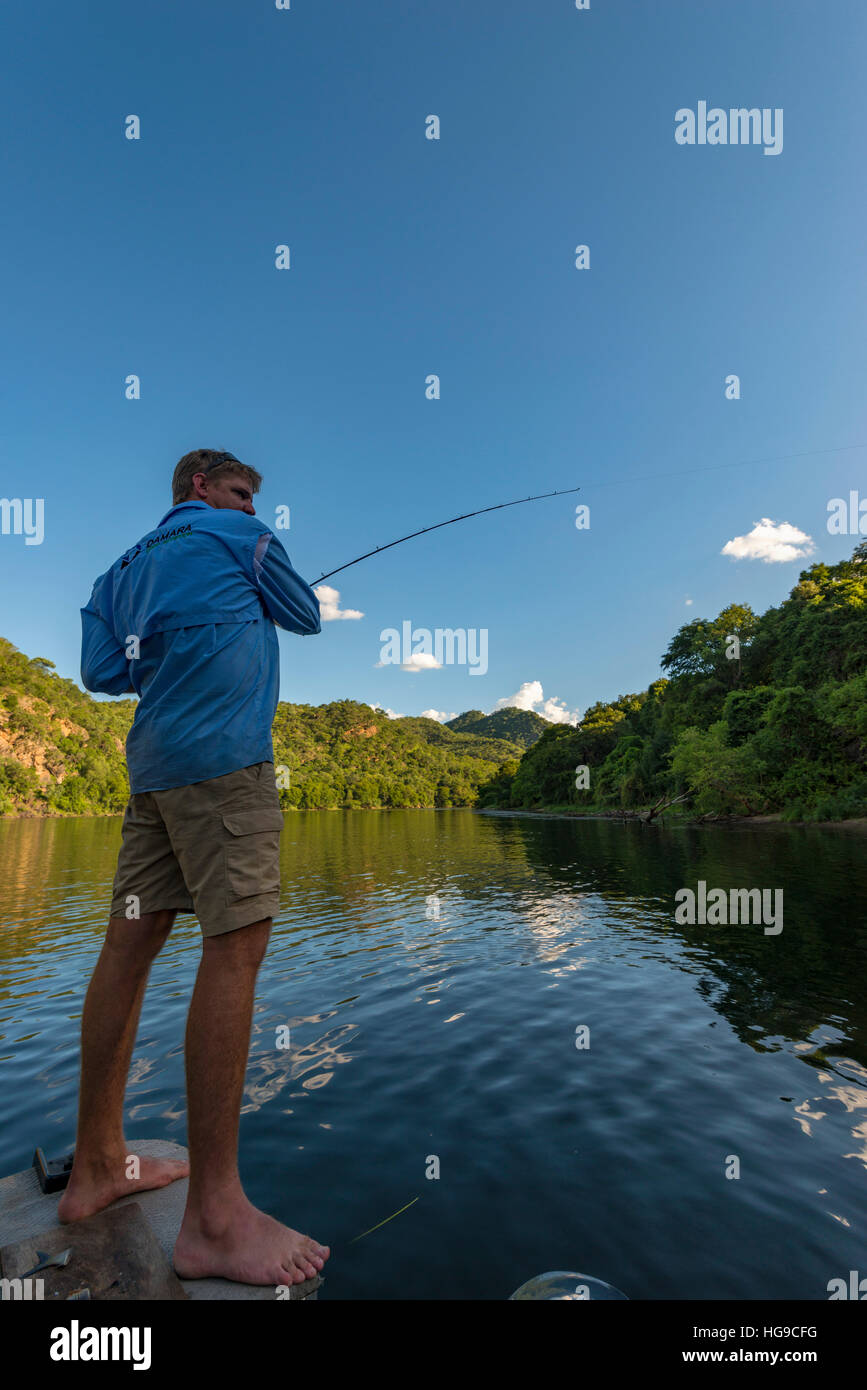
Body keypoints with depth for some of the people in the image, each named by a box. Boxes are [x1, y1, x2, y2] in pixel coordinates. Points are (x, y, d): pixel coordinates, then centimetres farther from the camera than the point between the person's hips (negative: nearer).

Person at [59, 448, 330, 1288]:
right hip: (221, 755, -8)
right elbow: (307, 617, 19)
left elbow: (100, 670, 16)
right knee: (236, 944, -13)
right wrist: (259, 585, 38)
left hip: (152, 762, 9)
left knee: (131, 941, 8)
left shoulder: (125, 568, 25)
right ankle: (214, 1217, -10)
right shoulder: (242, 539, 9)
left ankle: (97, 1166, 18)